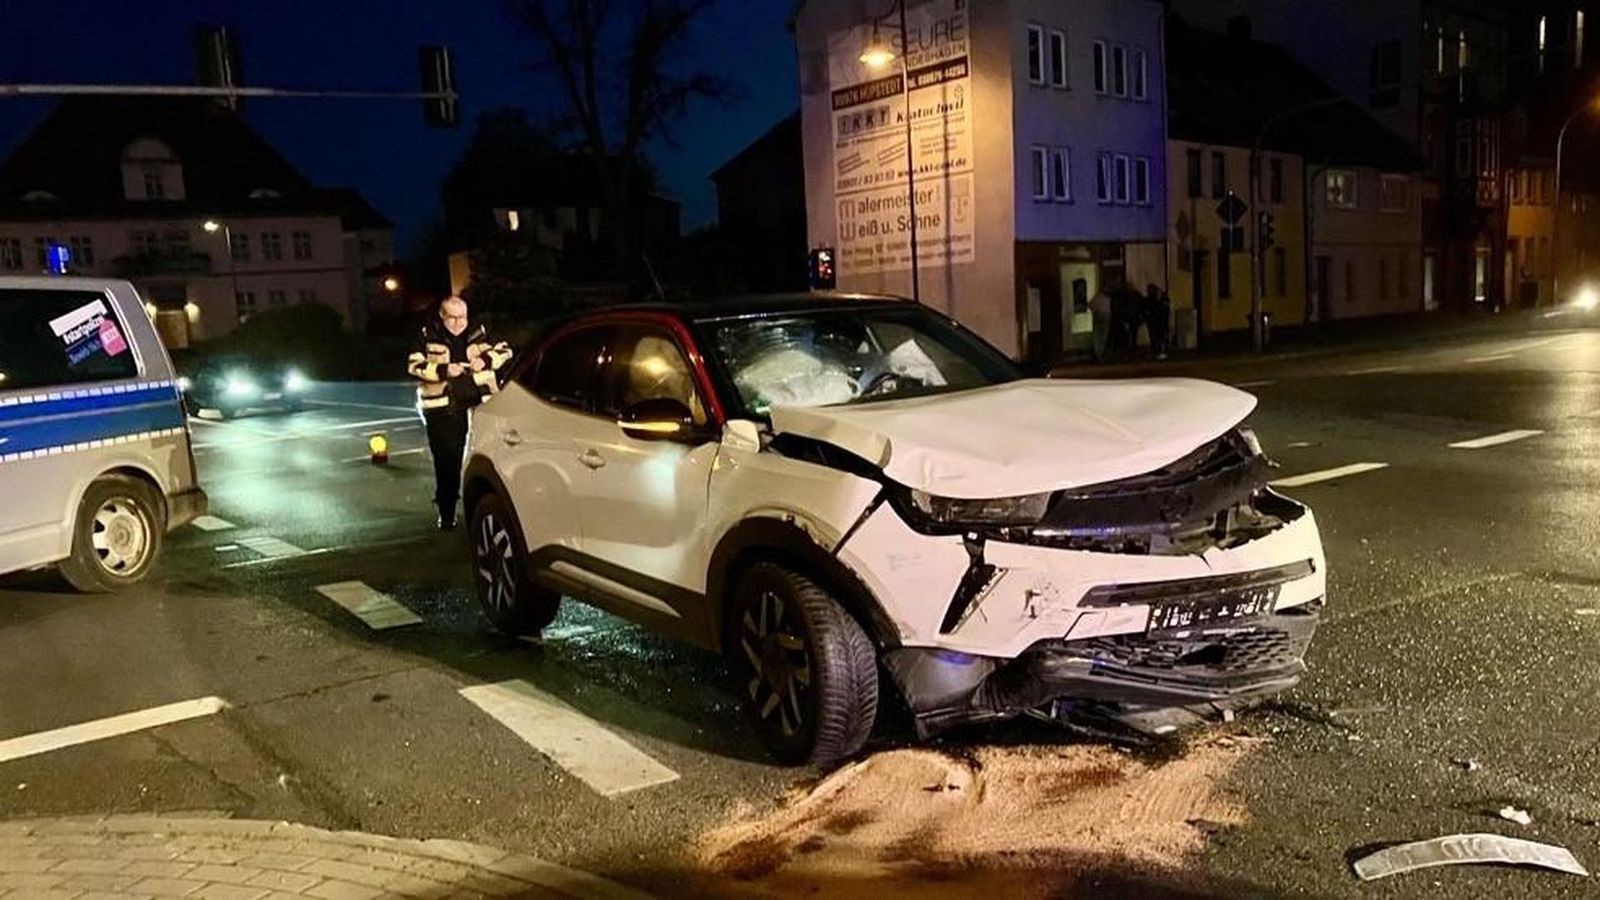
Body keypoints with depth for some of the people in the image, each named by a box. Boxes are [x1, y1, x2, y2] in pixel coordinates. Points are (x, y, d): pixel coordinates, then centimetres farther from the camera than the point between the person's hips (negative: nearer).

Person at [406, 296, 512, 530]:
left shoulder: (478, 332, 8)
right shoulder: (428, 336, 3)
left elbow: (504, 350, 11)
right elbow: (414, 365, -2)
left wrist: (485, 360, -9)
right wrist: (443, 370, -16)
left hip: (478, 404, 2)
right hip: (442, 407, -2)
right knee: (447, 462, -1)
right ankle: (446, 514, 8)